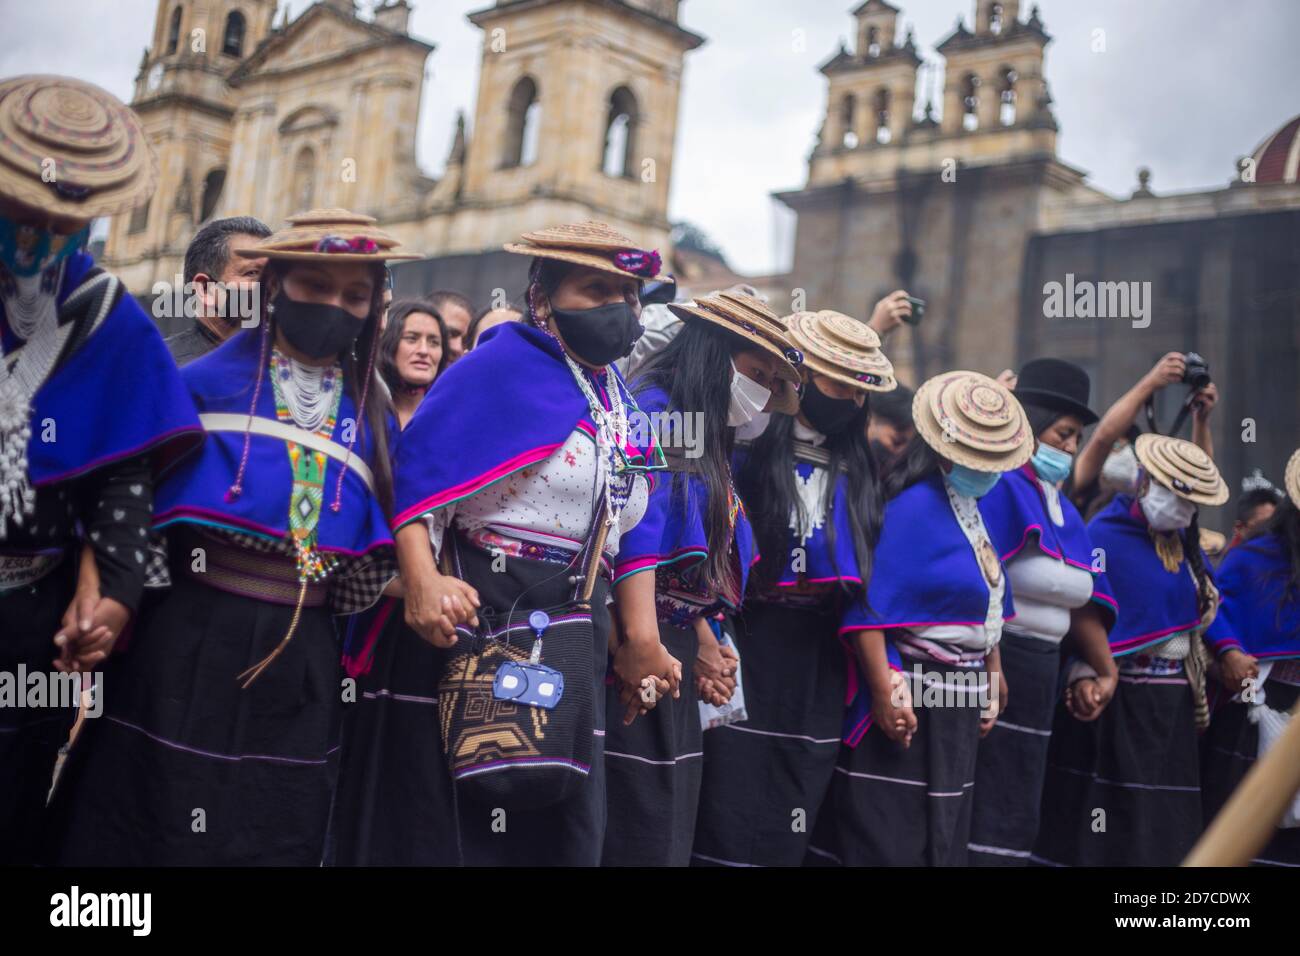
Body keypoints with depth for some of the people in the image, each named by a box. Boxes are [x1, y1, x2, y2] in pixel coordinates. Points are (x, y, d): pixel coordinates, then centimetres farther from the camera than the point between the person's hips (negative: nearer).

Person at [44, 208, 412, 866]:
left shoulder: (370, 418, 12)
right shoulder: (202, 383, 1)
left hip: (301, 663, 4)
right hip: (186, 645, -3)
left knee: (276, 837, 12)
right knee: (152, 828, 4)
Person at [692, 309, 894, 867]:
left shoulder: (855, 469, 13)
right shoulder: (749, 446, -3)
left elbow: (867, 571, 11)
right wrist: (710, 641, -15)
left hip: (819, 661, 5)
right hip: (745, 649, -5)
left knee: (790, 833, 9)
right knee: (729, 817, -4)